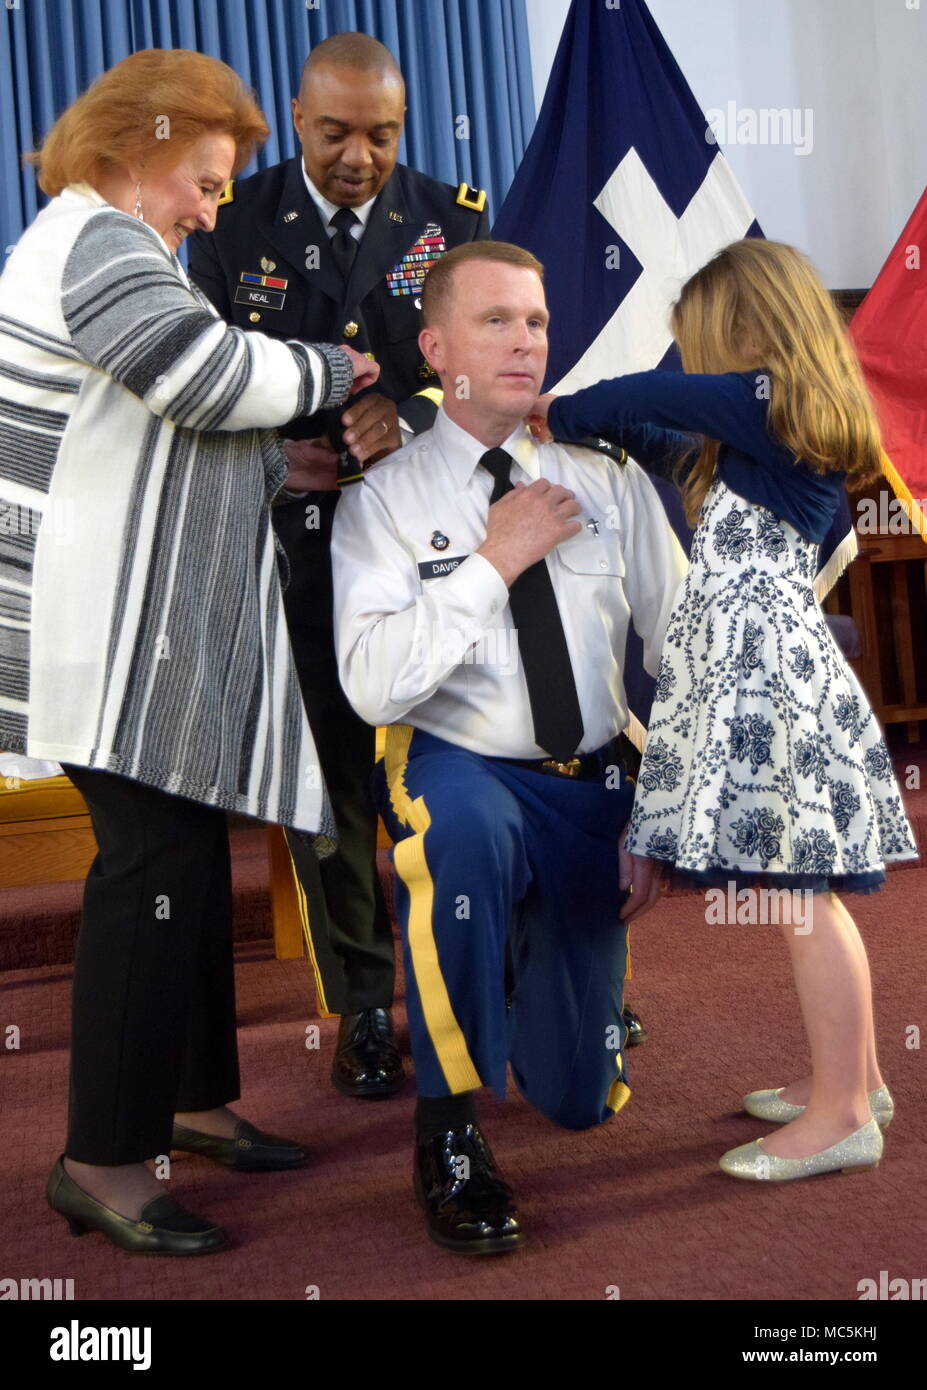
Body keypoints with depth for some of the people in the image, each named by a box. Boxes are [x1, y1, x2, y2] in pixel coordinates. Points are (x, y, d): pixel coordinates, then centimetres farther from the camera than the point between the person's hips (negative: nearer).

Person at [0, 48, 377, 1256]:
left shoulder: (101, 245, 24)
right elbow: (213, 377, -21)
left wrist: (297, 463, 12)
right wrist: (333, 371, -5)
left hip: (156, 628, 11)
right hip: (116, 633, -11)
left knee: (190, 858, 14)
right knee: (155, 865, -8)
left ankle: (196, 1100, 27)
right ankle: (103, 1163, 4)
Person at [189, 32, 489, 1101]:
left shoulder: (454, 219, 2)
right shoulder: (233, 222, 2)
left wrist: (407, 420, -26)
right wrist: (274, 454, -17)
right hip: (298, 538, 1)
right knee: (328, 770, 7)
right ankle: (363, 1007, 22)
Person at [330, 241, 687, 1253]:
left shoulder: (608, 478, 1)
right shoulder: (384, 500, -7)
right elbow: (374, 686, -19)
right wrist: (496, 560, -21)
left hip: (593, 788, 3)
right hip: (458, 768, -3)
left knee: (581, 1097, 8)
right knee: (465, 825, -43)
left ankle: (519, 958, 43)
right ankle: (446, 1124, -20)